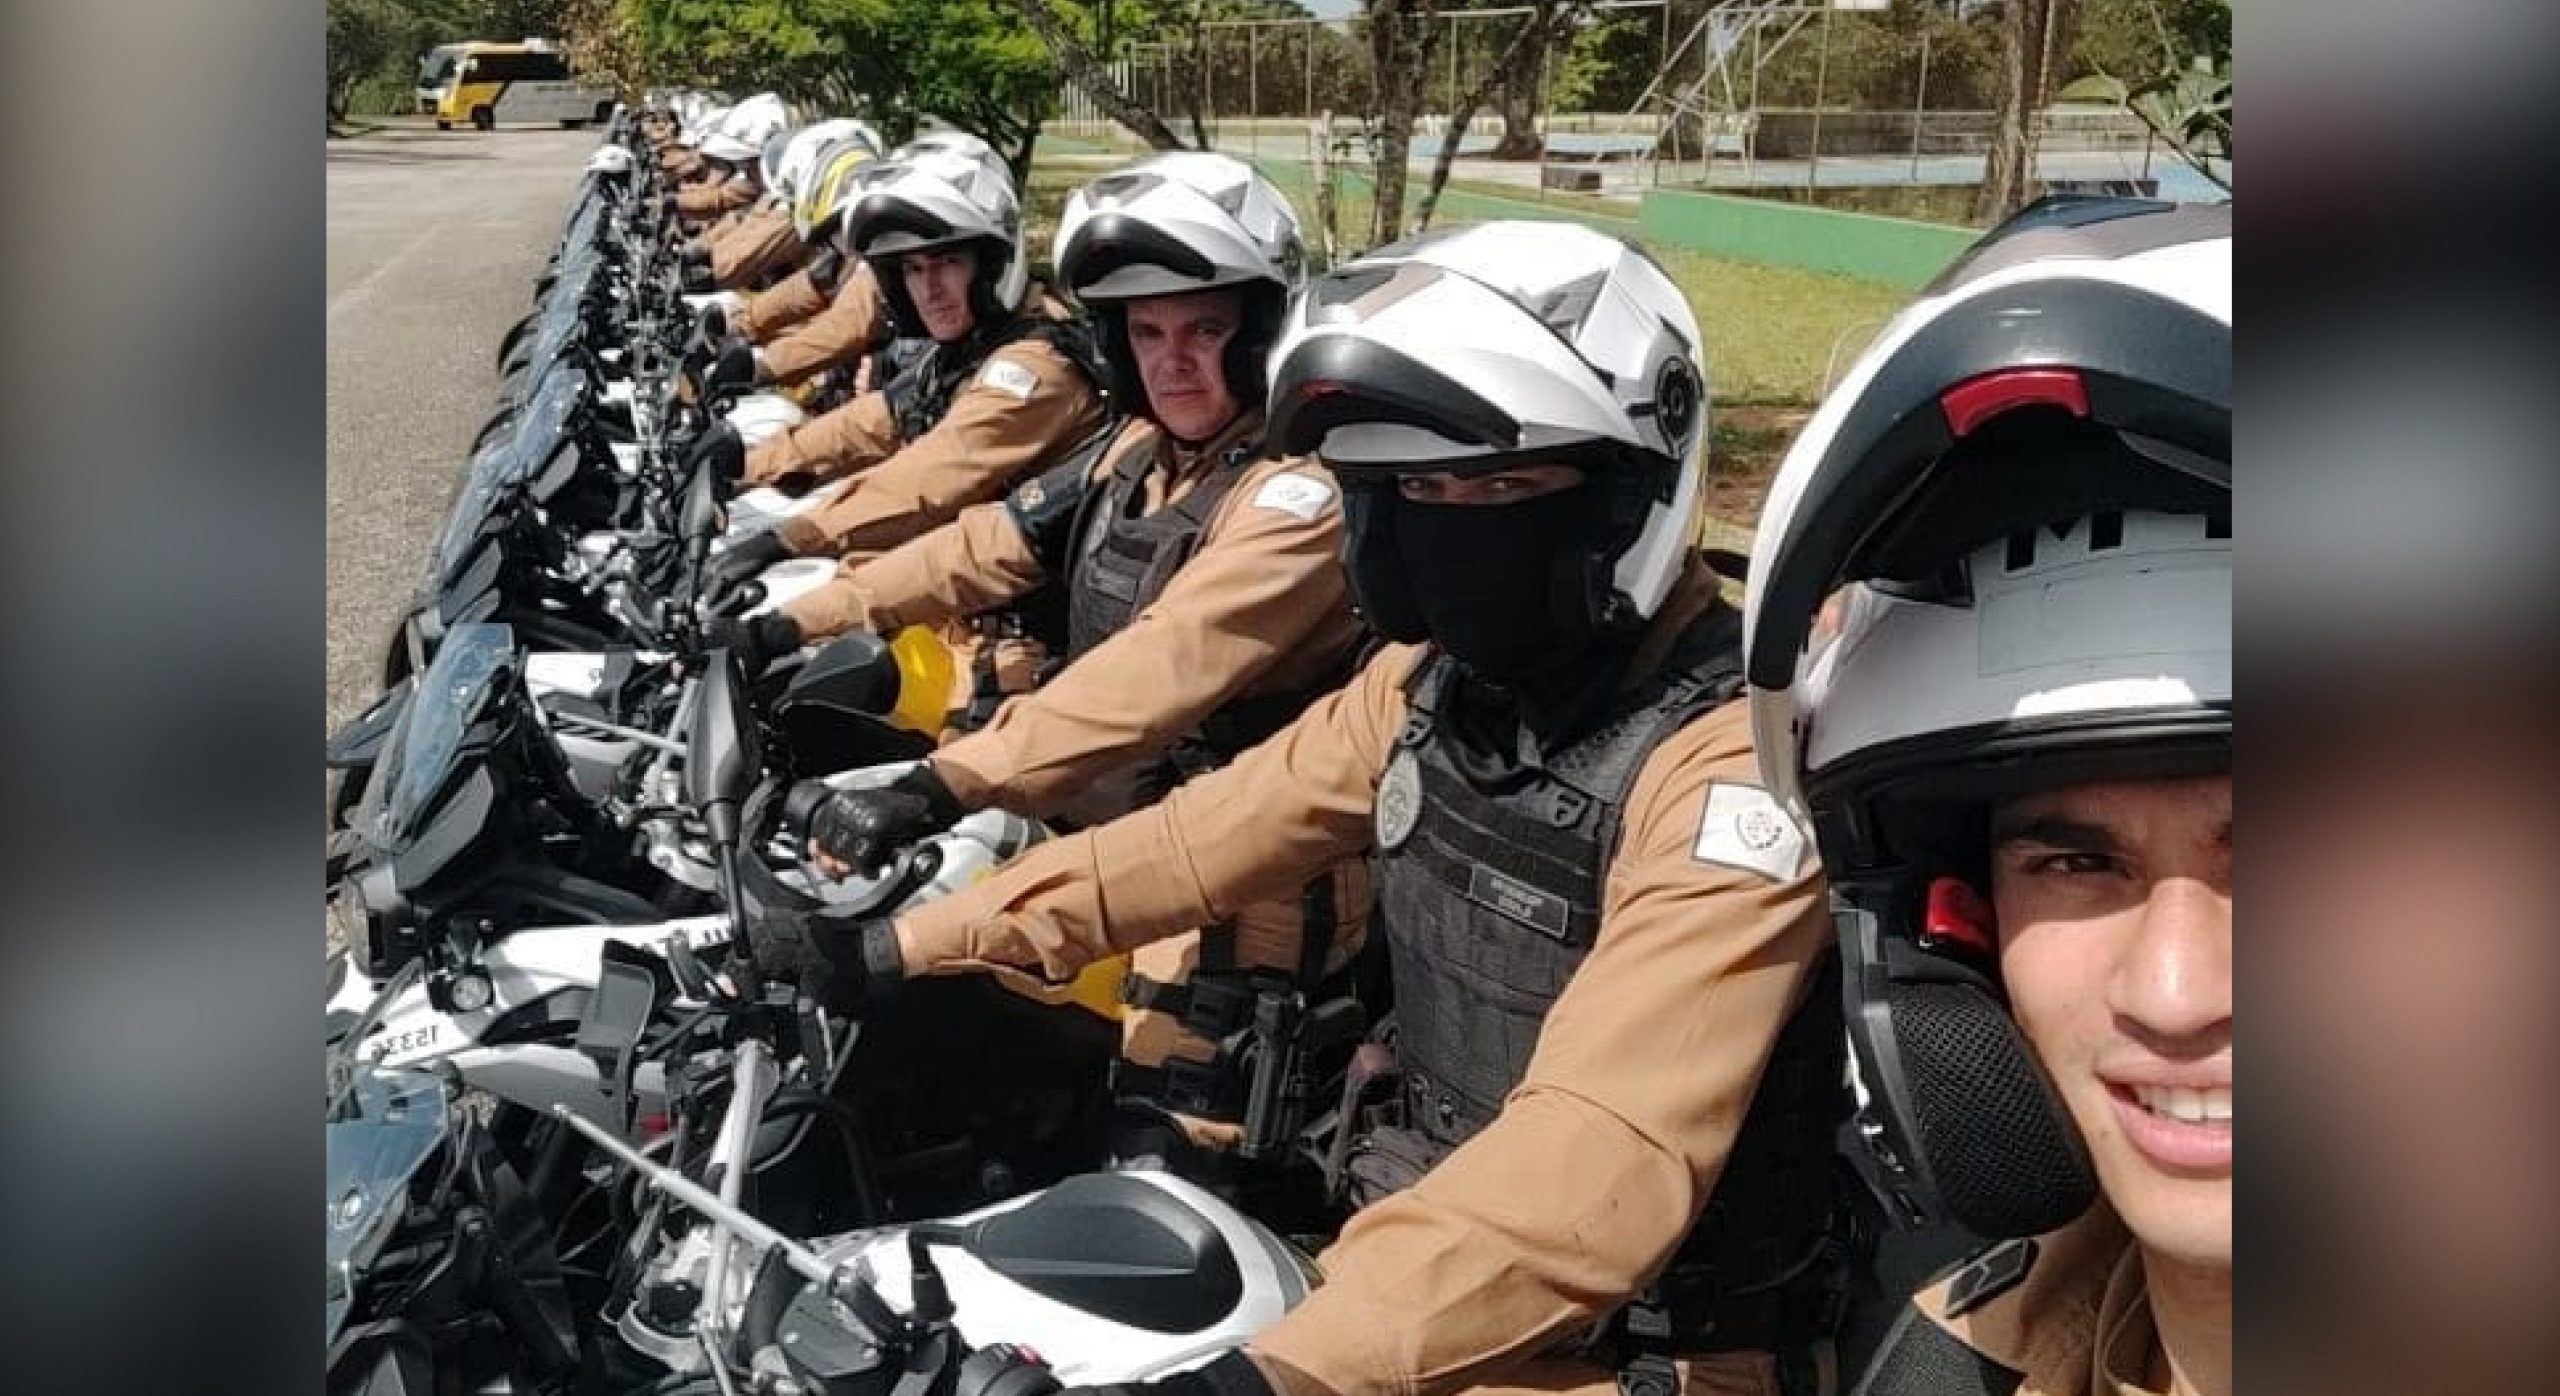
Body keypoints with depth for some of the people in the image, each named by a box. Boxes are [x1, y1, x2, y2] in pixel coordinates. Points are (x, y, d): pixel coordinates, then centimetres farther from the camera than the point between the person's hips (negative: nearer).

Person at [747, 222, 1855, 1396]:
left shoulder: (1736, 763, -24)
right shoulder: (1438, 679, 0)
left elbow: (1605, 1156, -35)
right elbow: (1211, 836, 6)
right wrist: (901, 945, 4)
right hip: (1428, 1276, 6)